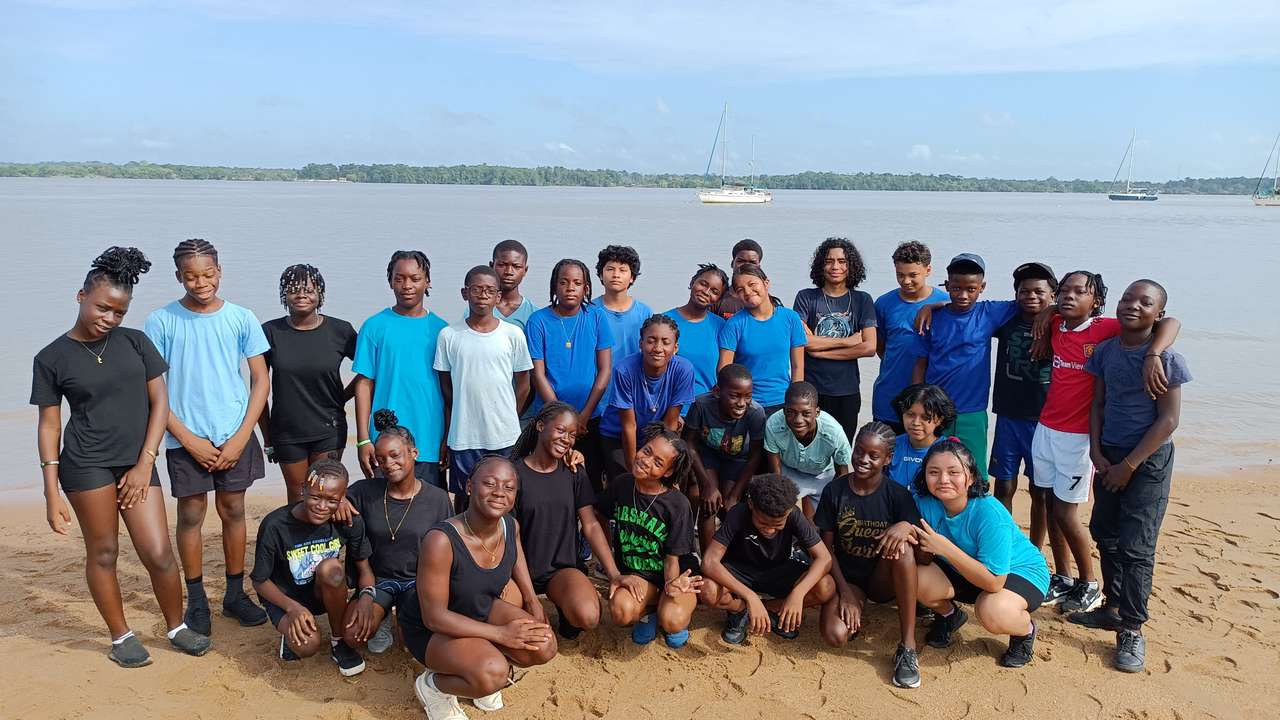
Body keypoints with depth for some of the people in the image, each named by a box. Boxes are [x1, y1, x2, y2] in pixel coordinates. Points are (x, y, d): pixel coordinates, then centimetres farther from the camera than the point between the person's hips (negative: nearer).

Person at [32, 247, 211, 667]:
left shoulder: (135, 343, 5)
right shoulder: (52, 358, 0)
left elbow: (159, 403, 5)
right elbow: (48, 424, 1)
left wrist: (145, 464, -2)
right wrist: (52, 493, -3)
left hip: (137, 463, 2)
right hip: (85, 463, -2)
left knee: (159, 554, -1)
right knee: (103, 553, 5)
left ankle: (176, 627, 20)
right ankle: (120, 636, 24)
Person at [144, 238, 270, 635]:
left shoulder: (241, 318, -1)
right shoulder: (161, 322, -4)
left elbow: (261, 379, 1)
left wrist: (241, 437, -6)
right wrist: (189, 439, -9)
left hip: (235, 437, 1)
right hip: (186, 439, -1)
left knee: (233, 510, 9)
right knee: (191, 515, 5)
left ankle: (235, 594, 22)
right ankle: (196, 601, 20)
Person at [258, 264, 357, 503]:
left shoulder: (340, 331, -5)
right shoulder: (270, 332, -3)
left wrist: (341, 398, 3)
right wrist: (267, 438, 5)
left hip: (328, 431, -1)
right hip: (286, 432, 1)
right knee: (297, 497, 11)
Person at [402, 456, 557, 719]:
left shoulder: (511, 526, -12)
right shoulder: (441, 540, -32)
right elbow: (434, 617, -25)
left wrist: (538, 620, -11)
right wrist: (500, 633, -26)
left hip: (483, 611, 6)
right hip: (433, 629, -6)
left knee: (544, 648, -18)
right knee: (493, 675, -31)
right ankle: (432, 685, 0)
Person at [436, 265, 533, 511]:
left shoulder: (513, 334, -2)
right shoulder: (449, 336, -1)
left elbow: (523, 383, 7)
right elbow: (445, 385, 7)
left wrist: (507, 419, 8)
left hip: (505, 437, 0)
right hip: (463, 437, 0)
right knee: (463, 499, 10)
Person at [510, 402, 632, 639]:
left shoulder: (573, 474, 4)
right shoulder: (515, 473, -5)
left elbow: (591, 526, 0)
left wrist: (614, 574, -10)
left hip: (563, 566, 2)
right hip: (523, 568, -1)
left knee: (588, 617, -30)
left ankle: (564, 606, 7)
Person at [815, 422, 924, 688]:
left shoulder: (898, 495, -9)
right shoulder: (834, 491, -7)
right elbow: (826, 546, -2)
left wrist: (906, 526, -38)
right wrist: (845, 592, -13)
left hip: (882, 579, 0)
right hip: (847, 577, 0)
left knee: (902, 547, -34)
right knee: (836, 636, -30)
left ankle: (908, 647, -26)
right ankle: (859, 605, 8)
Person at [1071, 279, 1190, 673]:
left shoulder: (1166, 358, -12)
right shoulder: (1106, 350, 3)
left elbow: (1168, 420, -13)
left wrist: (1129, 465, -13)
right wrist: (1097, 453, -1)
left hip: (1148, 459, -5)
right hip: (1109, 455, 6)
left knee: (1136, 547, -4)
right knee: (1105, 534, 13)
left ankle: (1132, 629, 6)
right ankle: (1113, 608, 29)